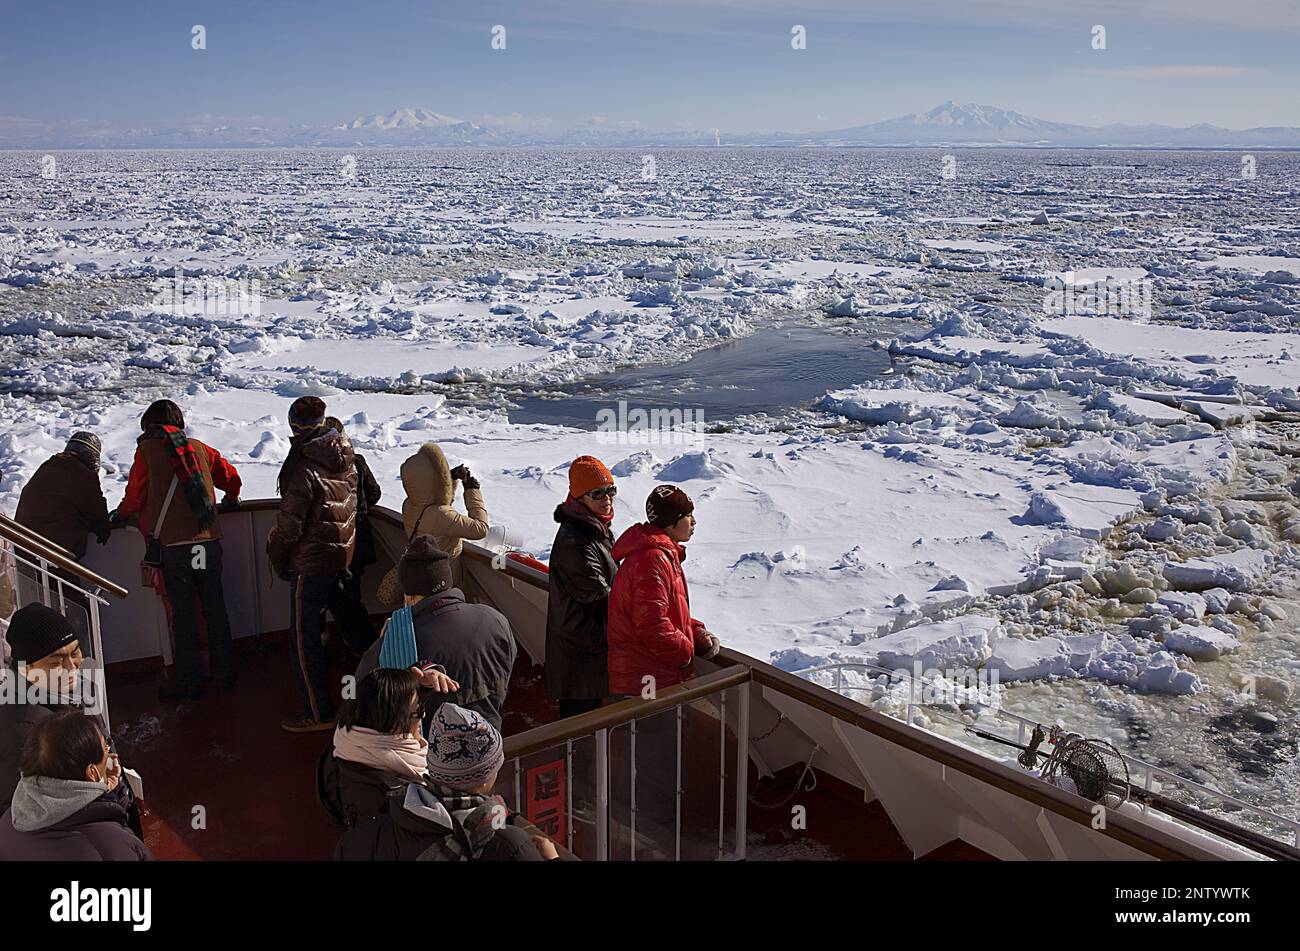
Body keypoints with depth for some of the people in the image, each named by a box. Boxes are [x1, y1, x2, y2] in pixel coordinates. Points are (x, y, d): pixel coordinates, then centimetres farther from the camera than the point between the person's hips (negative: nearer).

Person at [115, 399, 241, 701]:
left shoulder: (147, 450, -1)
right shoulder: (199, 448, 11)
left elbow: (135, 495, 1)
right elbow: (231, 477, 20)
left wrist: (121, 515, 21)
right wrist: (230, 501, 40)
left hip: (173, 545, -4)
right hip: (209, 541, 4)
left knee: (183, 614, 4)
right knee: (215, 610, 12)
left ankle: (189, 681, 9)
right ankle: (225, 675, 20)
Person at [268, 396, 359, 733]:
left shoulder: (303, 468, -22)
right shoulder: (346, 459, 1)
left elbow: (290, 525, -20)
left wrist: (277, 554, -1)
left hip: (311, 563, -8)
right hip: (342, 555, 8)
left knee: (303, 638, 3)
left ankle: (319, 713, 8)